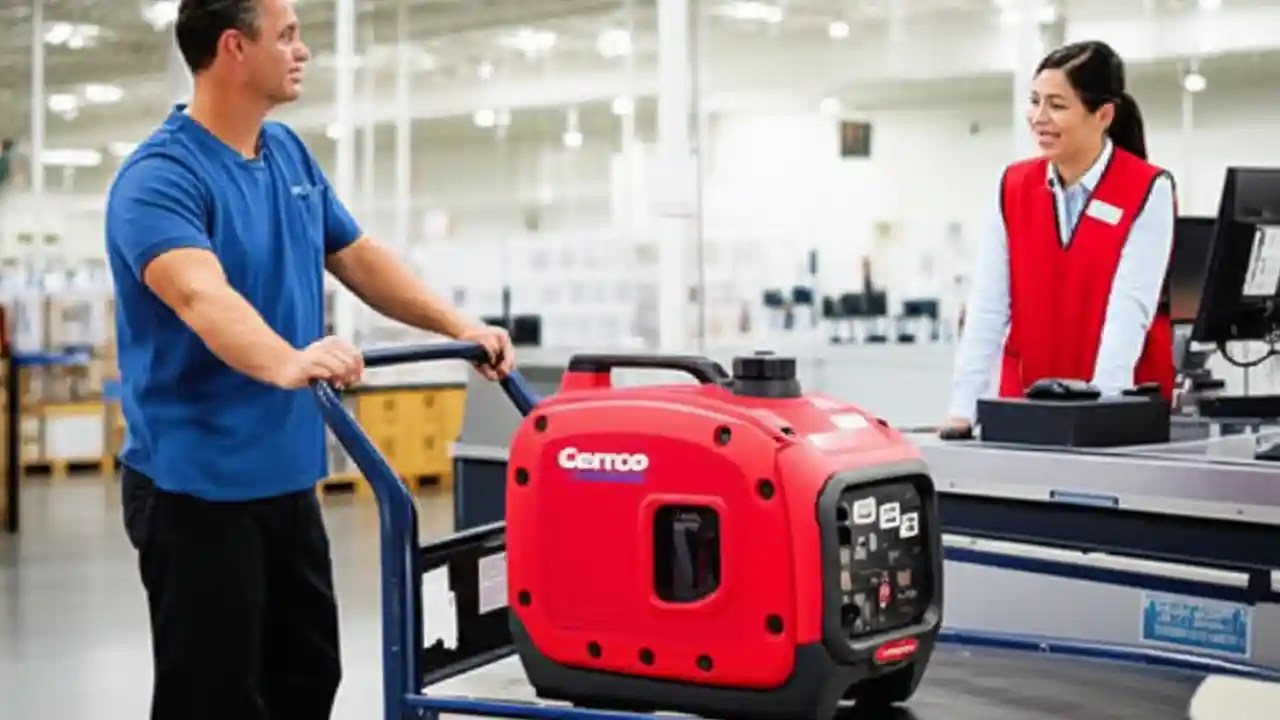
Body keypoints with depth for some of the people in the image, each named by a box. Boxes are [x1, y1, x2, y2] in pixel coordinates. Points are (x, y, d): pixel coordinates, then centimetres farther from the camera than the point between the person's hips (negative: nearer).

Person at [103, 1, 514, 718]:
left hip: (285, 475, 9)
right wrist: (287, 364, -53)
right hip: (196, 484, -8)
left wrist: (460, 326, 7)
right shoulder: (160, 176, -19)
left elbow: (359, 258, 16)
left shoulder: (291, 154, 9)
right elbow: (200, 294, -36)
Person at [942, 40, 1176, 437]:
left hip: (1124, 412, -3)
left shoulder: (1148, 191, -8)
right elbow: (987, 305, -2)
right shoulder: (1013, 187, 4)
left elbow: (1130, 307, -18)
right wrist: (963, 407, -11)